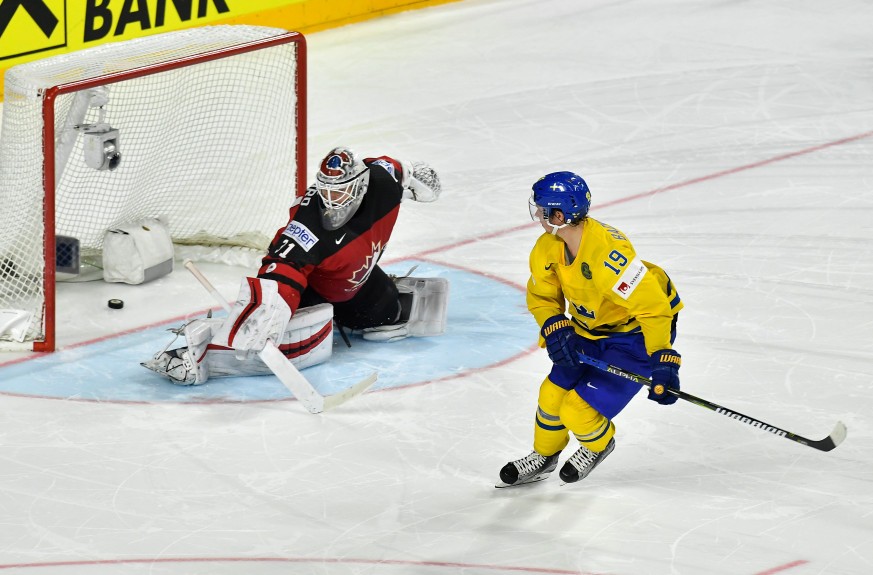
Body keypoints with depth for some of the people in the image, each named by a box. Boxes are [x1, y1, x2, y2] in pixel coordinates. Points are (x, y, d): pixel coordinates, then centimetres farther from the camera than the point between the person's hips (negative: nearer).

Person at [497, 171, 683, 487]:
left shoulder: (607, 255, -38)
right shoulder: (548, 248, -12)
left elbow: (653, 306, -36)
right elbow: (541, 295, 4)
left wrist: (662, 362, -40)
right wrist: (554, 330, -16)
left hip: (635, 332, -8)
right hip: (589, 327, 8)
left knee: (579, 411, -11)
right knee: (552, 395, 8)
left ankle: (598, 446, 24)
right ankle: (543, 456, 37)